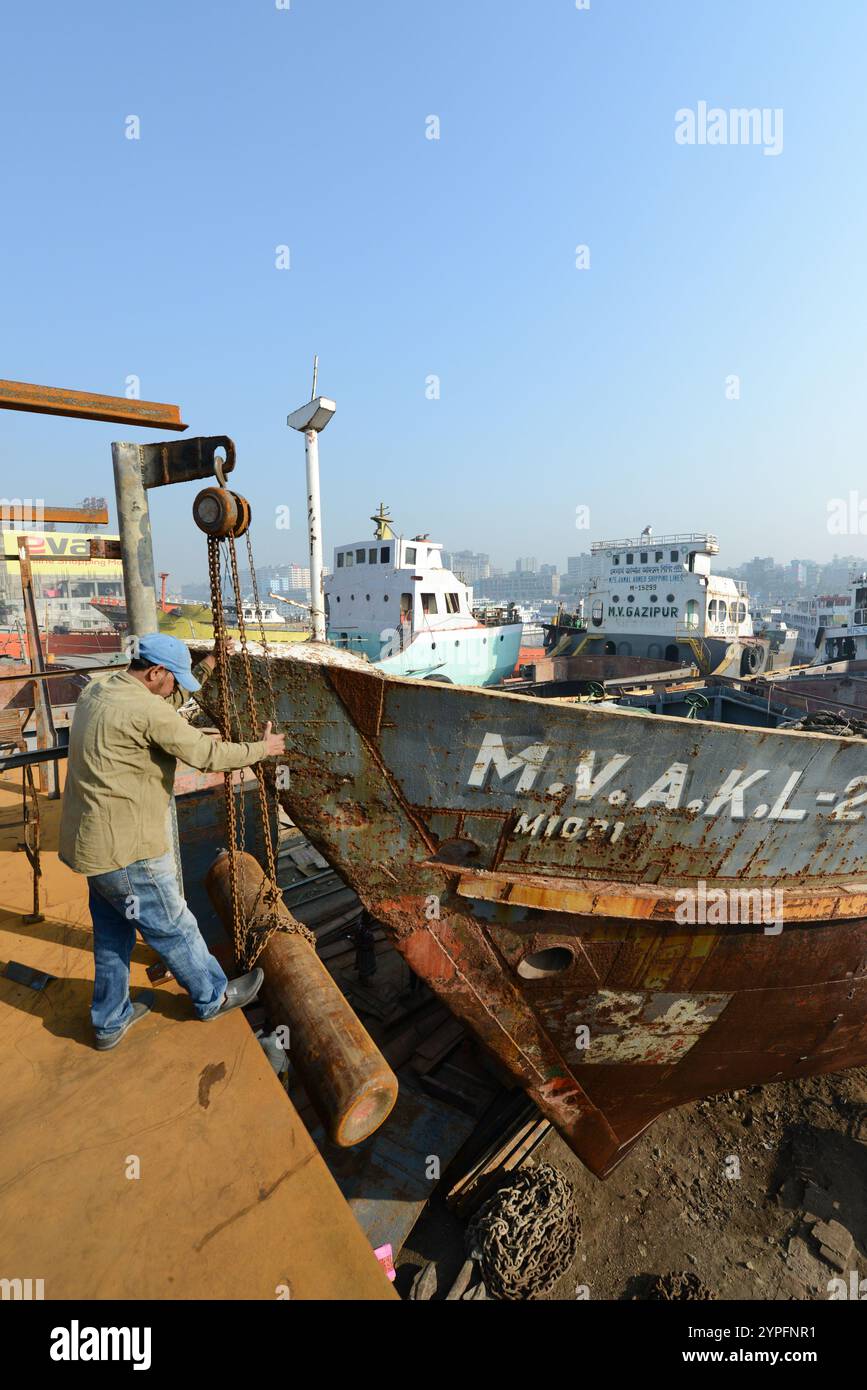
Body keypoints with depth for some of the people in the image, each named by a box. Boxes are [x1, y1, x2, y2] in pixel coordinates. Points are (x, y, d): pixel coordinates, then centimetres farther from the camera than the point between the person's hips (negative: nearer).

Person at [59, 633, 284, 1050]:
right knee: (173, 928, 10)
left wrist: (206, 668, 19)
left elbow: (168, 703, 22)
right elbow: (205, 754, -18)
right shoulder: (144, 710, -23)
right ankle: (214, 997, 31)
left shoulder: (95, 692, 7)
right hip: (127, 848, -9)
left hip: (91, 840, 9)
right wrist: (262, 748, -5)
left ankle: (110, 1021, 39)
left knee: (113, 934, 23)